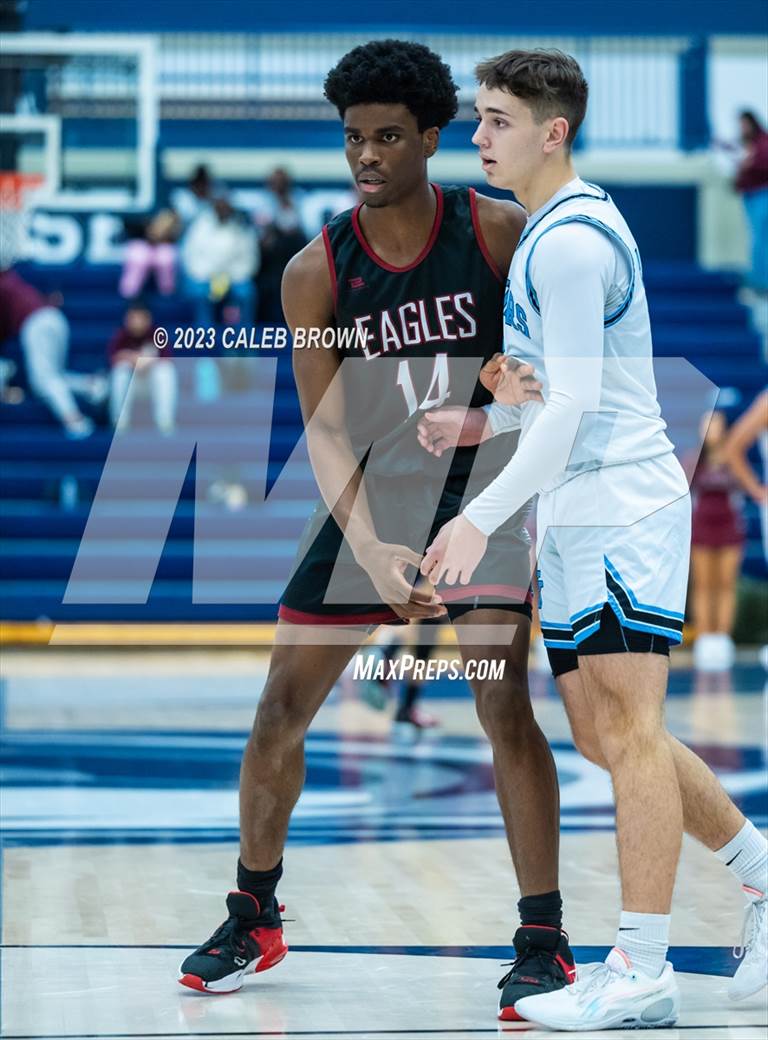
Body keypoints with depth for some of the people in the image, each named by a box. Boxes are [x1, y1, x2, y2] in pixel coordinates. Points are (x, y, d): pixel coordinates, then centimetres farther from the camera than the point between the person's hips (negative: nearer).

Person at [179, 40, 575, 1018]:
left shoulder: (499, 233, -13)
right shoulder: (316, 272, -10)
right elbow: (326, 426, -14)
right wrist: (369, 549, -26)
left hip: (485, 491, -2)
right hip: (370, 499, 3)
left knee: (503, 705, -17)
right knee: (282, 705, 3)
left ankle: (544, 942, -8)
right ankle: (253, 918, 22)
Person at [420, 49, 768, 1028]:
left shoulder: (571, 240, -15)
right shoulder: (551, 231, 17)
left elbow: (573, 406, -20)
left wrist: (483, 516, -18)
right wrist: (511, 384, 7)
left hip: (623, 509, -10)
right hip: (573, 517, 10)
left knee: (627, 727, -11)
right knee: (601, 732, 10)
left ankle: (641, 970, -11)